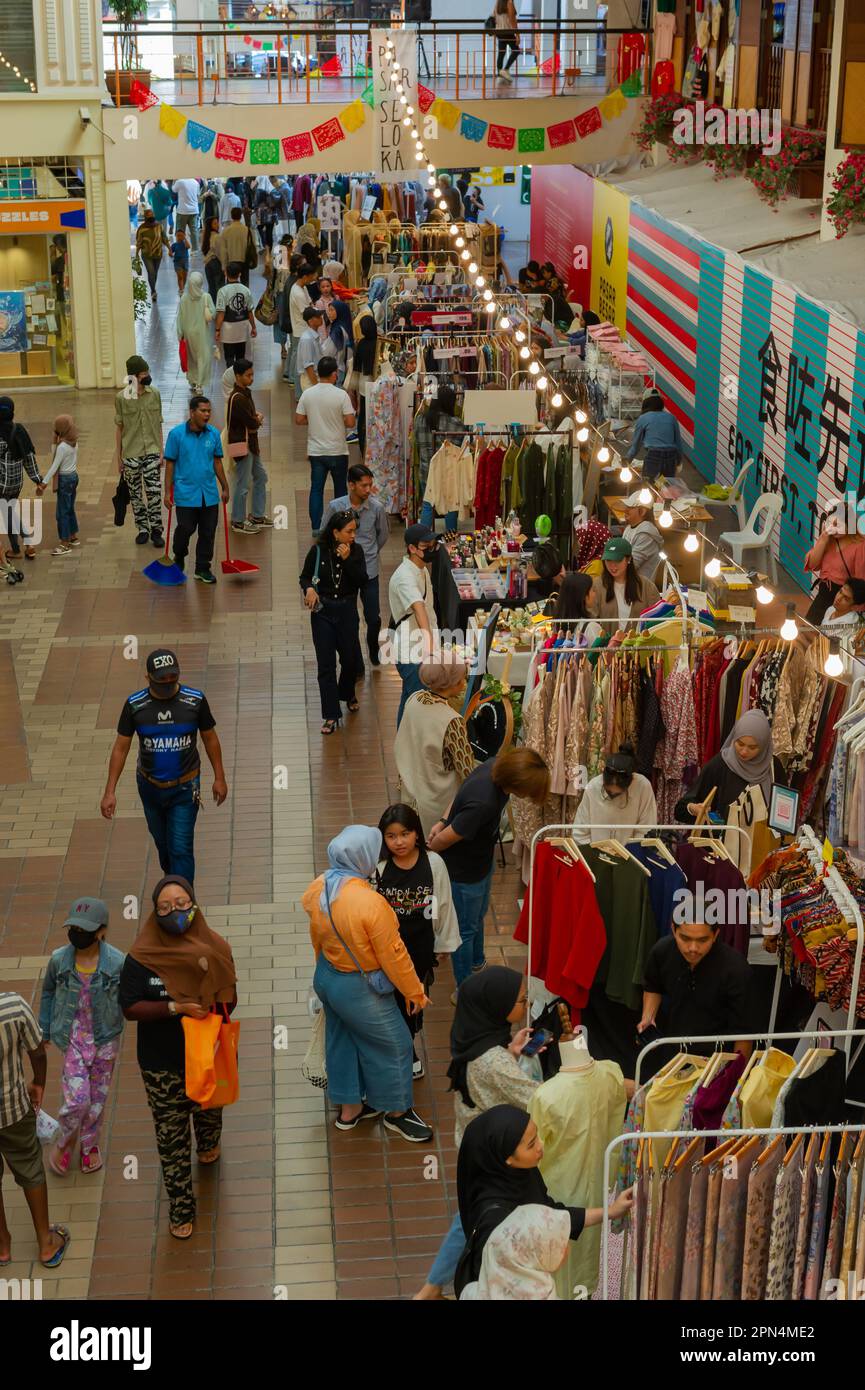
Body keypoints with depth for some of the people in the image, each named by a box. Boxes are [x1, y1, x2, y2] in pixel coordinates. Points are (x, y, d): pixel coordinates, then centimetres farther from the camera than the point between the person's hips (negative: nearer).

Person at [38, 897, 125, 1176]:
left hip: (105, 1039, 0)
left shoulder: (117, 962, -17)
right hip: (74, 1038, 0)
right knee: (77, 1099, -7)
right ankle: (64, 1141, 24)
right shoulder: (59, 959, -12)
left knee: (97, 1097, 14)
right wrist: (44, 1030, 11)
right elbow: (48, 993, 6)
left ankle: (89, 1145, 41)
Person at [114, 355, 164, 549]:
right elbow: (119, 427, 2)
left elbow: (158, 425, 6)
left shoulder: (154, 394, 0)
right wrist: (118, 456, 4)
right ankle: (142, 529, 21)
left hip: (151, 452, 1)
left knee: (154, 492, -4)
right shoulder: (121, 397, -5)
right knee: (135, 493, 8)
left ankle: (156, 530, 6)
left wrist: (161, 451, 5)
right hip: (130, 453, 0)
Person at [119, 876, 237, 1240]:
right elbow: (129, 1008, -16)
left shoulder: (214, 948, -12)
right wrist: (176, 1008, -27)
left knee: (209, 1108, 29)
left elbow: (227, 998, -2)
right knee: (171, 1136, 5)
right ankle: (180, 1209, 19)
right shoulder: (142, 957, -18)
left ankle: (208, 1144, 62)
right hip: (162, 1063, -2)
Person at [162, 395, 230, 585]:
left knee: (208, 532, 5)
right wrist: (168, 492, -4)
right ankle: (179, 559, 28)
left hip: (209, 494, 3)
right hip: (186, 494, -3)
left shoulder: (213, 434, 4)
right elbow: (170, 464, -2)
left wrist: (224, 487, 15)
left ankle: (203, 569, 18)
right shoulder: (176, 434, -6)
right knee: (185, 529, -1)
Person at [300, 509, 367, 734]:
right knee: (326, 664, -1)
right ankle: (332, 715, 5)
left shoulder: (356, 551, -5)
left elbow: (362, 581, -13)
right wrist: (309, 588, -16)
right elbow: (305, 576, 5)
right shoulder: (318, 551, -8)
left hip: (347, 611, 1)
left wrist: (347, 560, -22)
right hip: (322, 611, -1)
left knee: (350, 658, 12)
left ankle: (347, 693, 45)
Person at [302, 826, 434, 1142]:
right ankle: (397, 1112, 32)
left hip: (325, 977, 8)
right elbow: (393, 954, -23)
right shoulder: (370, 903, -33)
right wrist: (415, 992, -8)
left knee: (342, 1041, 24)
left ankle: (349, 1108, 42)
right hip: (359, 989, -8)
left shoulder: (319, 887, -10)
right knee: (393, 1045, 13)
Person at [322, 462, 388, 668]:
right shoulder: (335, 507, -12)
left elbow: (383, 534, 10)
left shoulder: (376, 507, -10)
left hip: (369, 571, 1)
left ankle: (373, 649, 37)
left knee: (374, 619, 5)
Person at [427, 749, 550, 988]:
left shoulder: (495, 766, -19)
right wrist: (427, 850, -9)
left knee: (478, 917, 31)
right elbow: (445, 839, -30)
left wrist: (444, 821, -7)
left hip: (482, 861, 8)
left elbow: (462, 794, 0)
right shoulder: (483, 804, -44)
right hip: (464, 872, -8)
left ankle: (477, 962, 56)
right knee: (466, 930, 14)